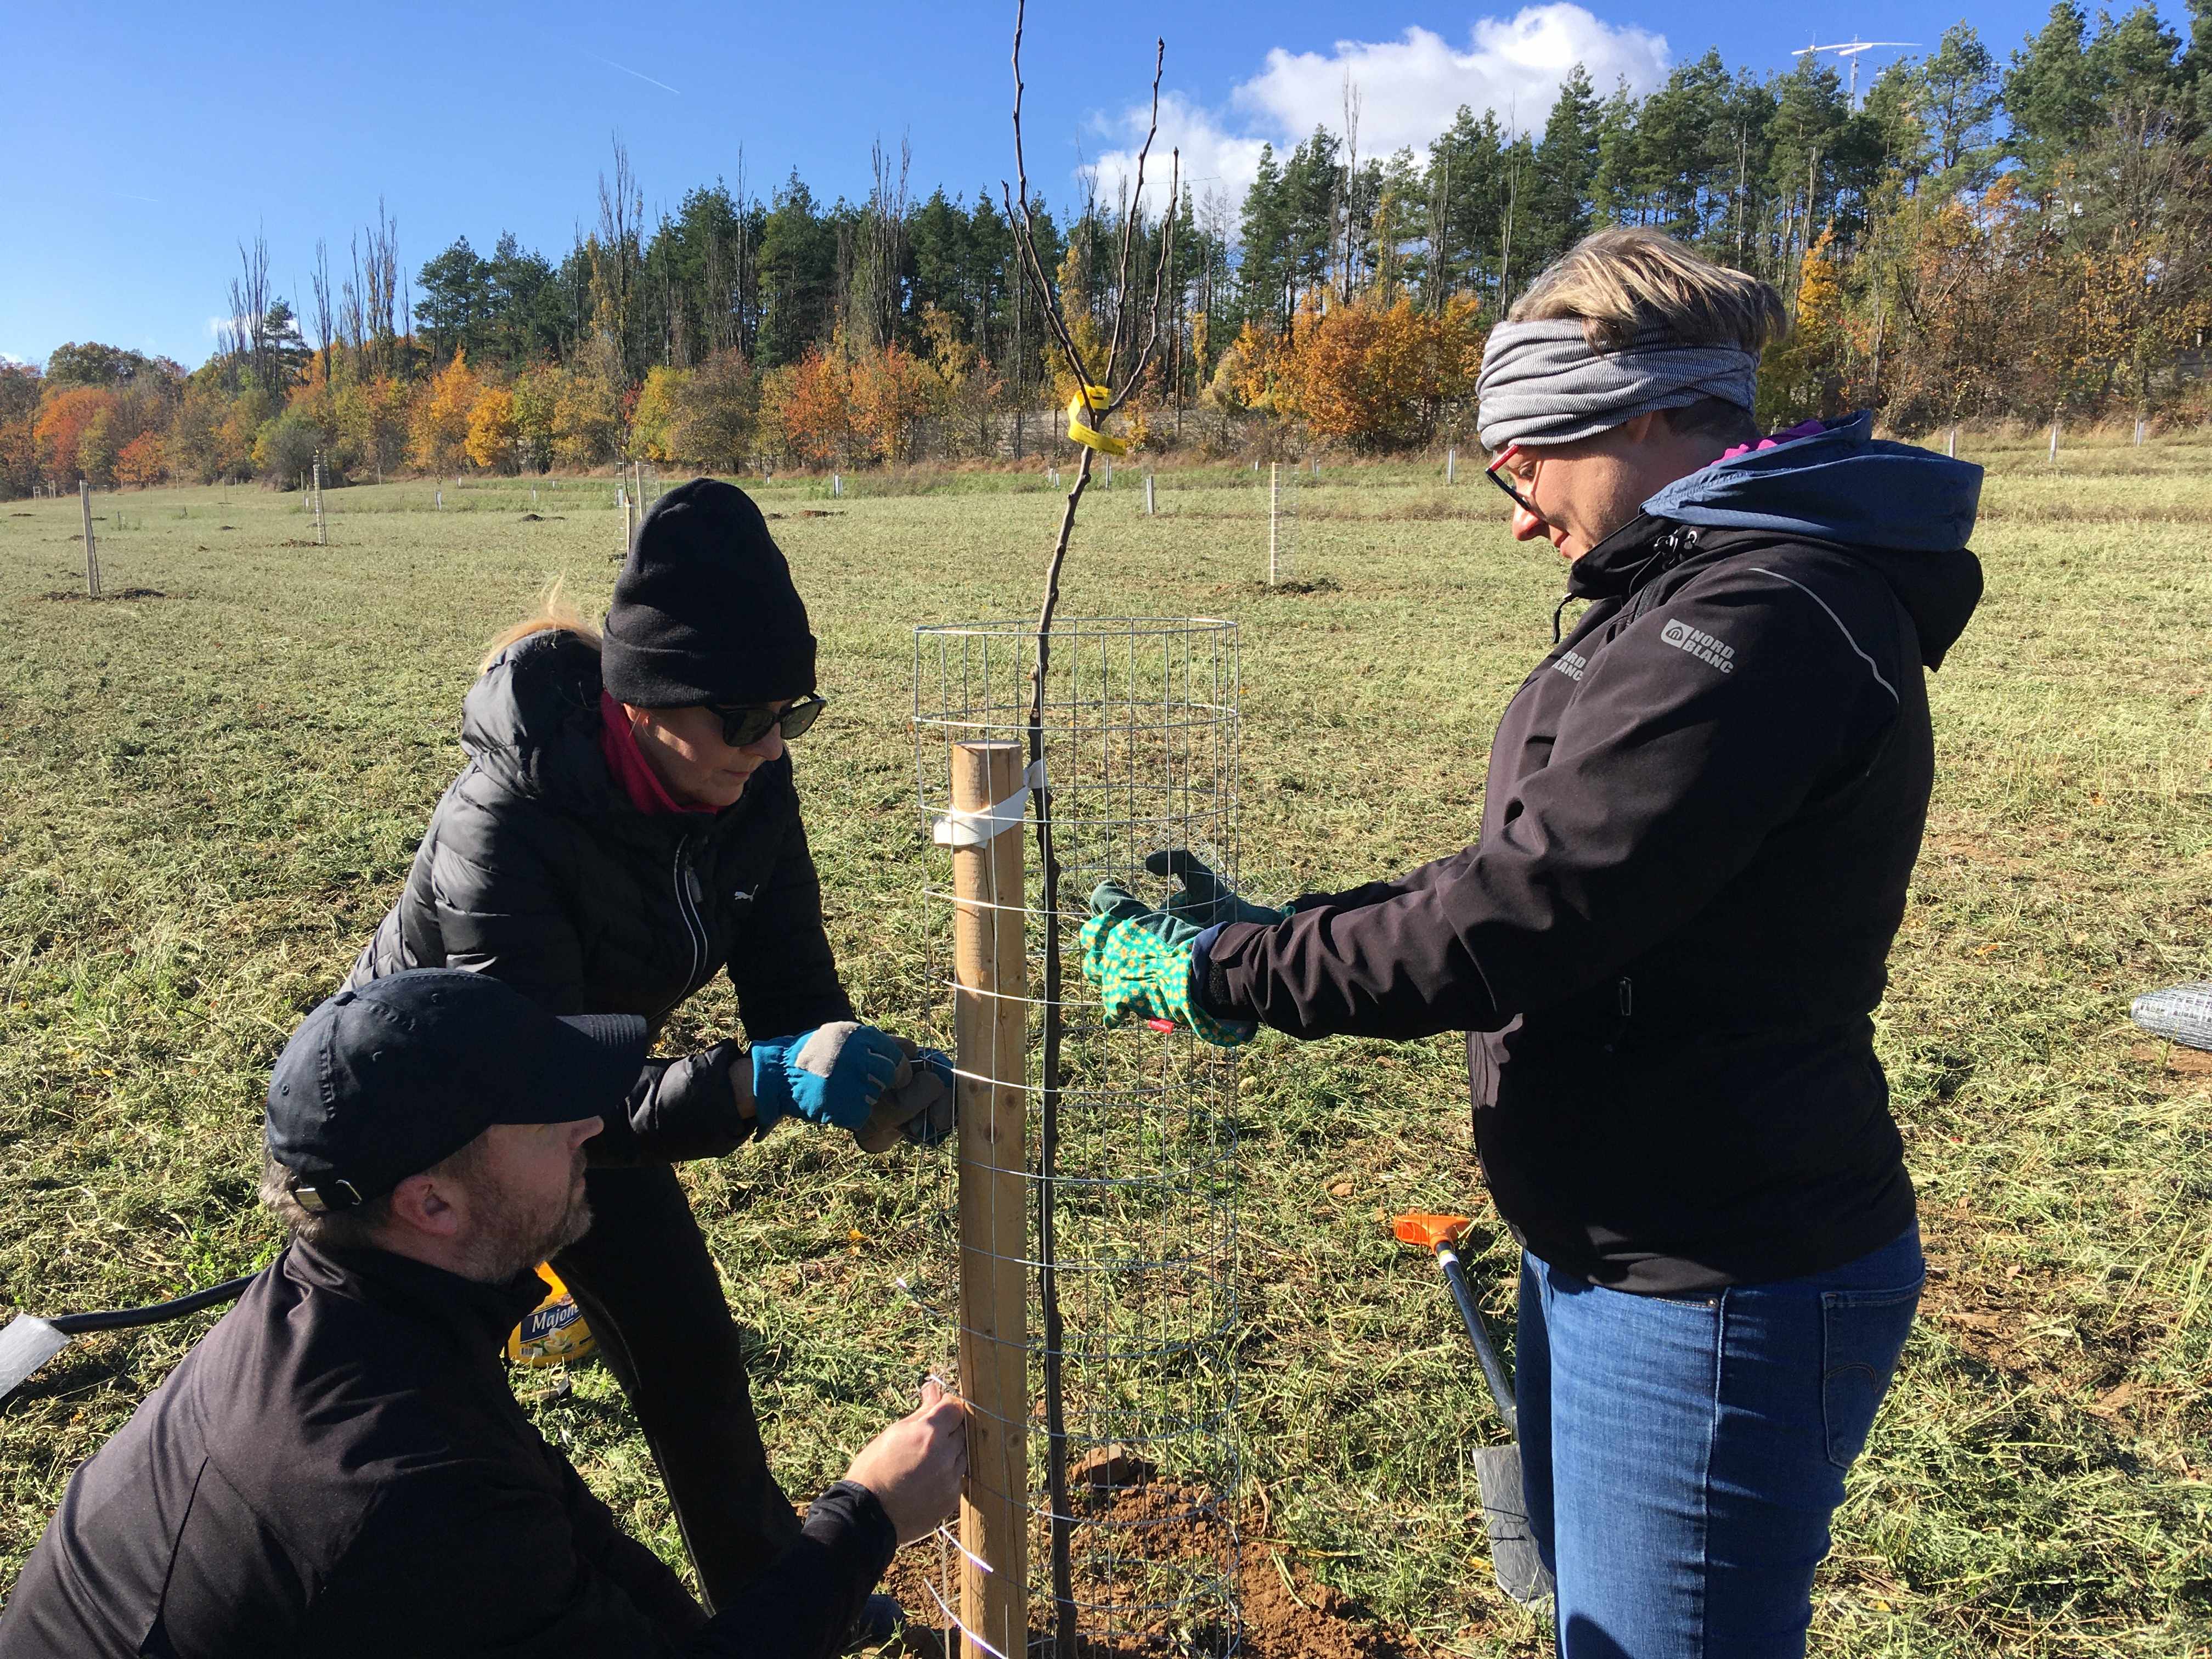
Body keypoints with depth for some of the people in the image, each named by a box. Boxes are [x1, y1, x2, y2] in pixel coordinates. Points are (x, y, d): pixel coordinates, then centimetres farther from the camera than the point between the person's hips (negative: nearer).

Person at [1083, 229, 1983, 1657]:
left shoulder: (1757, 623, -24)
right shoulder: (1693, 592, 10)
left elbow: (1513, 922, -27)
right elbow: (1537, 872, 12)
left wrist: (1215, 976, -16)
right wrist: (1273, 930, 5)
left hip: (1713, 1290, -10)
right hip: (1620, 1246, 10)